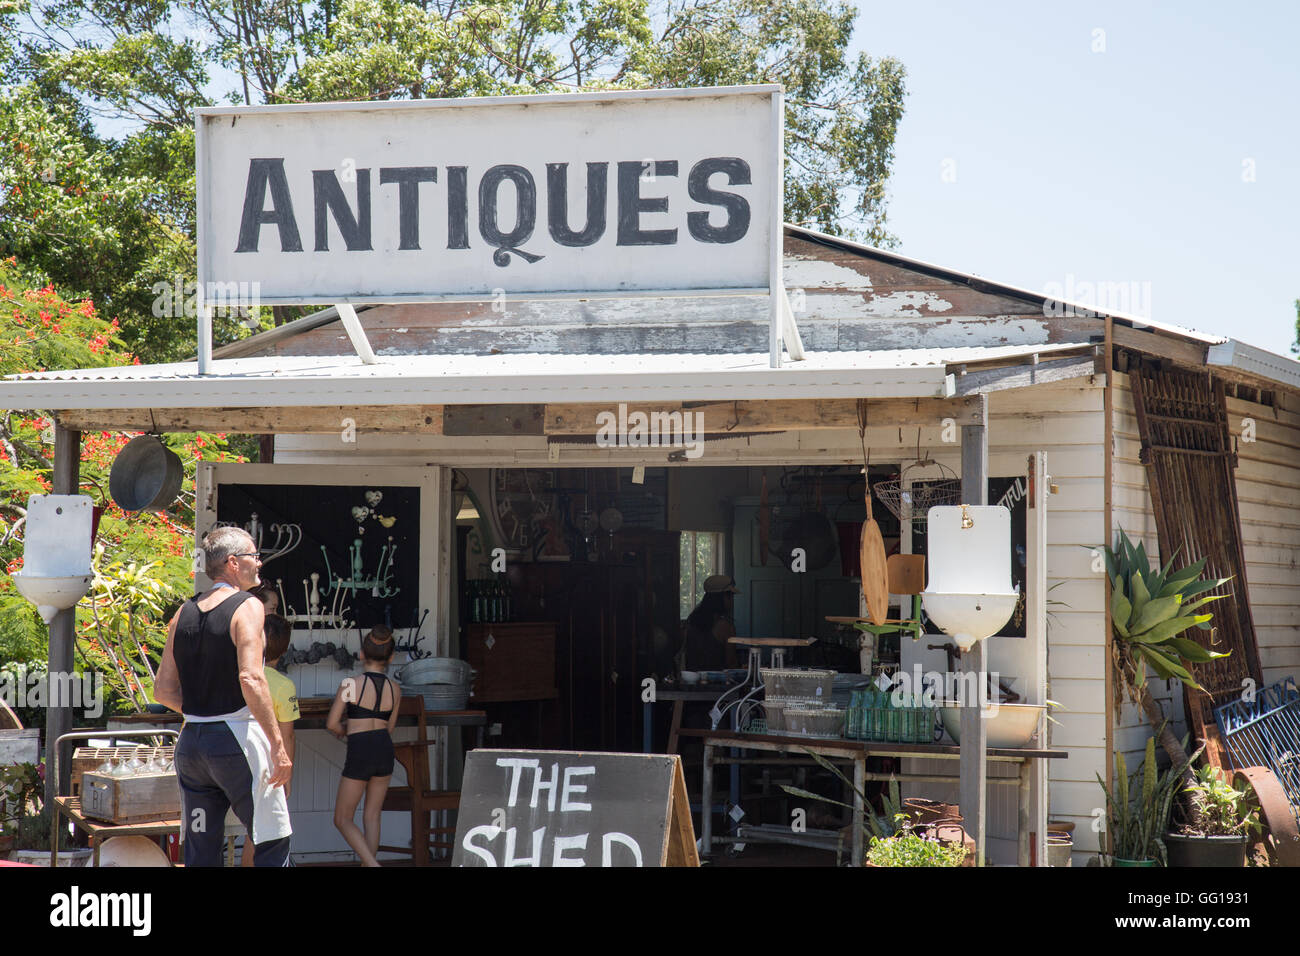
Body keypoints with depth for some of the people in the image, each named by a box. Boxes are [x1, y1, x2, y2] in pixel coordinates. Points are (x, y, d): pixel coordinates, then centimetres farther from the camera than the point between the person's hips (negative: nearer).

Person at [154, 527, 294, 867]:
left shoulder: (184, 613, 12)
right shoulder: (247, 606, -8)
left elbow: (164, 691, 10)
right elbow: (251, 679, -20)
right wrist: (278, 745, -20)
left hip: (191, 741, 7)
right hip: (236, 739, -7)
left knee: (200, 853, 9)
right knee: (272, 844, 0)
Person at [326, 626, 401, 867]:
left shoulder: (350, 684, -10)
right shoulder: (395, 689, 3)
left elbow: (332, 724, -5)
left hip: (359, 754, -5)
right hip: (385, 750, 5)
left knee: (343, 820, 6)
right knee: (372, 816, 17)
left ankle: (372, 864, -12)